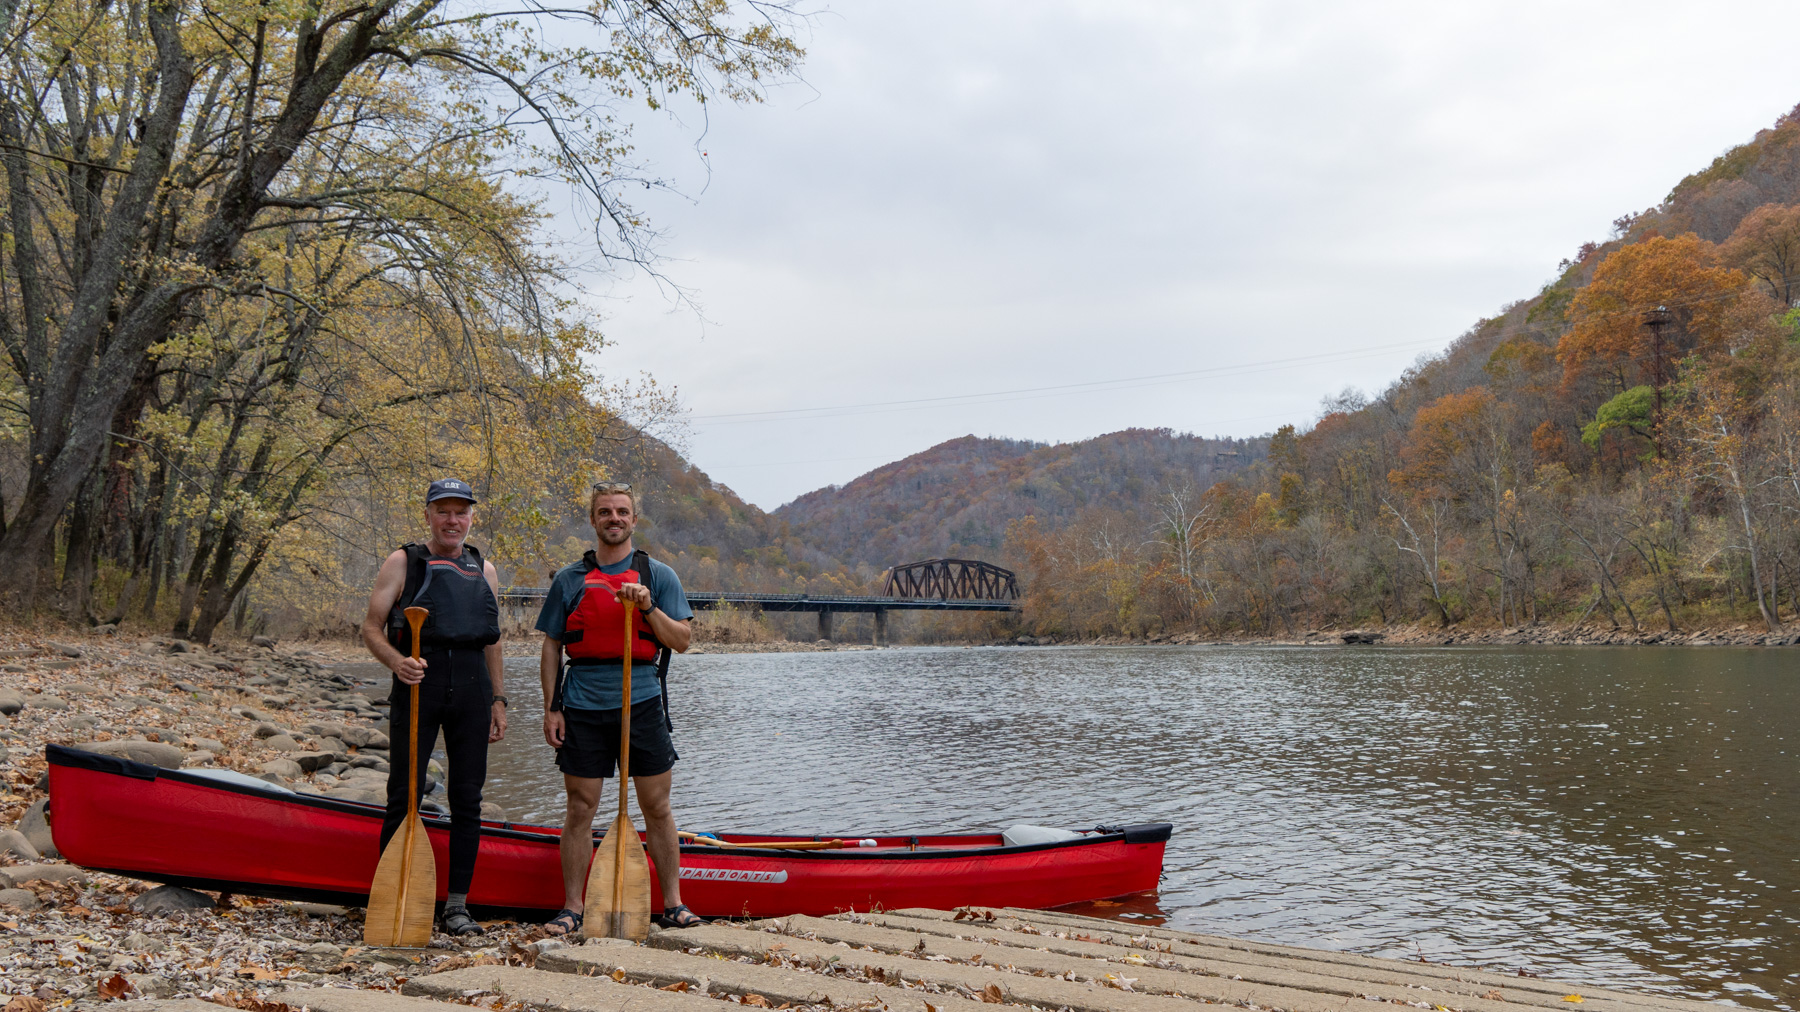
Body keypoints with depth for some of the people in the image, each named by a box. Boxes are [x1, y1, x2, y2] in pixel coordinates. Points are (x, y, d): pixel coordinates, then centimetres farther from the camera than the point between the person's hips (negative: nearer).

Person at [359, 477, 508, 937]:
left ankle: (457, 904, 11)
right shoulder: (402, 563, 4)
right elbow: (371, 627, -1)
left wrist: (498, 699, 15)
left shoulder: (484, 570, 16)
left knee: (467, 797, 4)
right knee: (405, 794, -3)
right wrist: (396, 661, -21)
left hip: (471, 686, 4)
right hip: (418, 682, -3)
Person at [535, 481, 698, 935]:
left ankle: (673, 903, 11)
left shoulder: (658, 576, 7)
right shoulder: (569, 579, 9)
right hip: (584, 705, 0)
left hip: (642, 702, 0)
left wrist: (647, 608, -14)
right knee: (580, 807, 3)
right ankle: (572, 907, 12)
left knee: (657, 807, 3)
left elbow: (682, 640, 2)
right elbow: (551, 647, 10)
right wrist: (551, 707, 2)